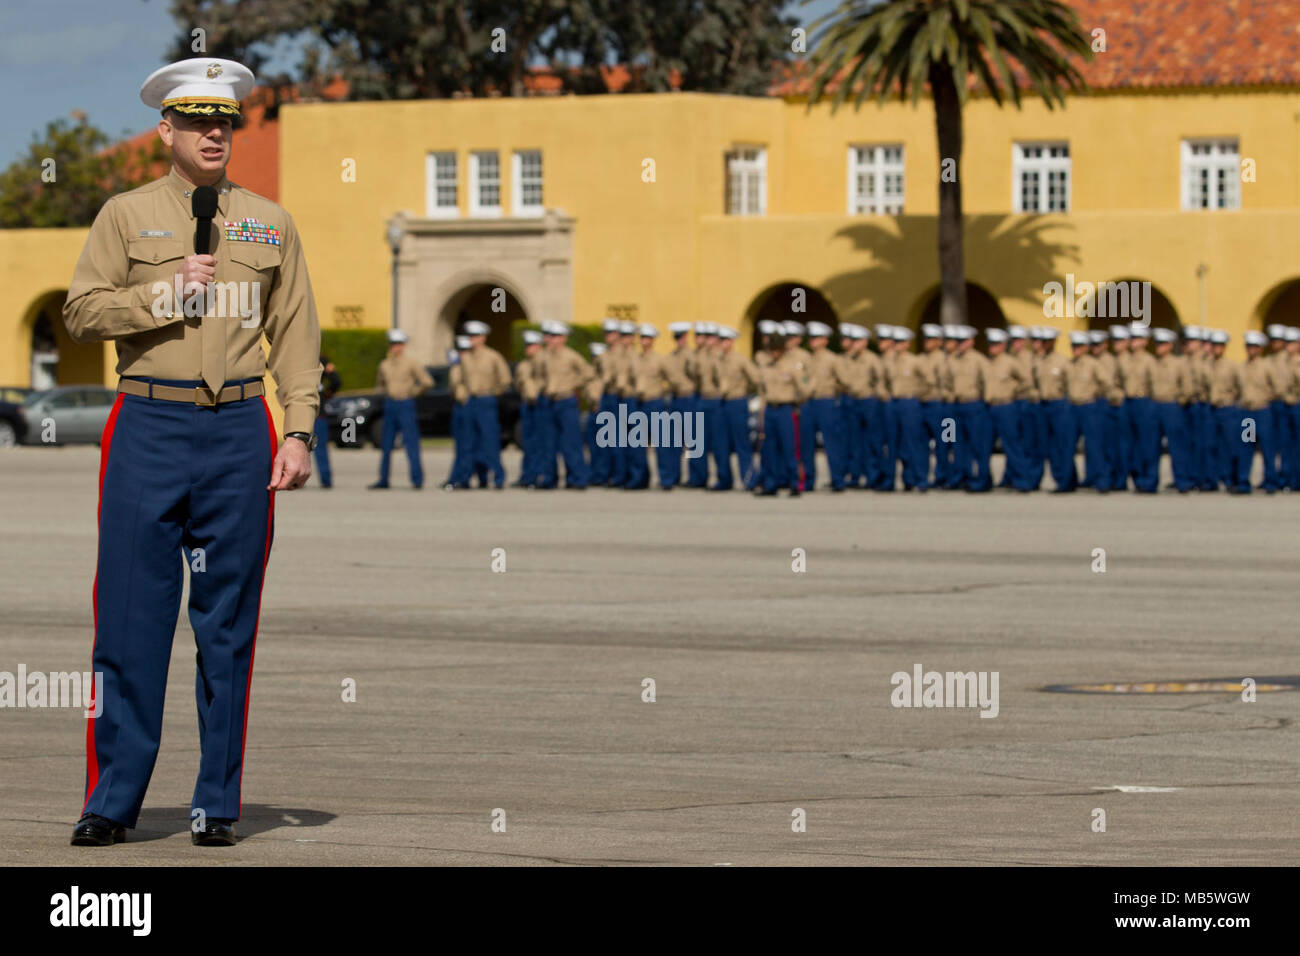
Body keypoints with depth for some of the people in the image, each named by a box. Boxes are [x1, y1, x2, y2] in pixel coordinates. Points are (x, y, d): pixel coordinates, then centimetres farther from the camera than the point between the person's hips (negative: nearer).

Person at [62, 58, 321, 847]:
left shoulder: (270, 224, 11)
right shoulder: (126, 216, 7)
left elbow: (297, 336, 9)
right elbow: (81, 313, 1)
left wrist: (299, 433, -1)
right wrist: (167, 292, -10)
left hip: (238, 433, 1)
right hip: (149, 429, -1)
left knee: (229, 627, 3)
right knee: (130, 620, -3)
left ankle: (219, 805, 9)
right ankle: (113, 803, 3)